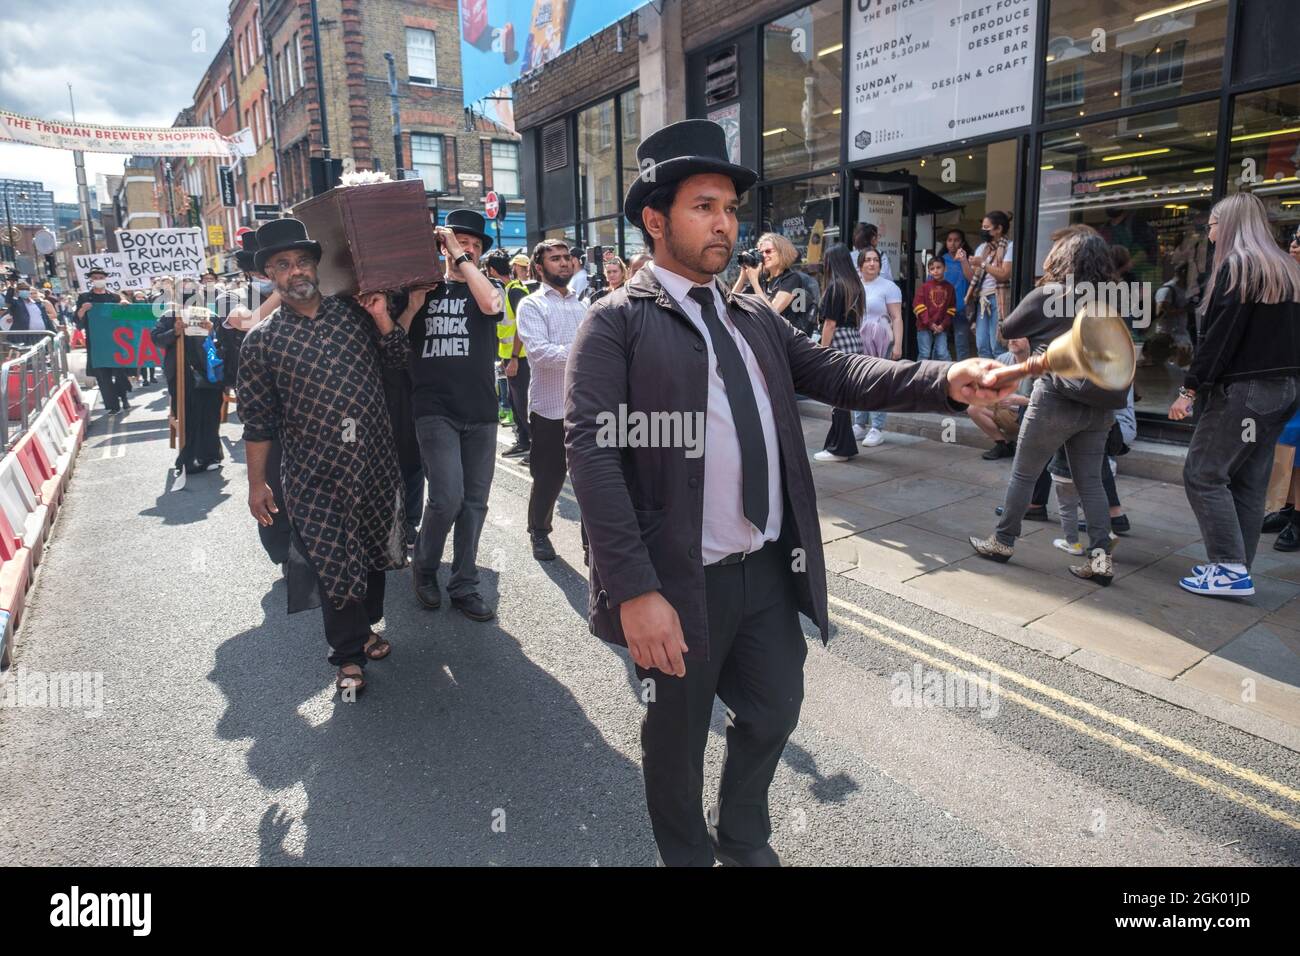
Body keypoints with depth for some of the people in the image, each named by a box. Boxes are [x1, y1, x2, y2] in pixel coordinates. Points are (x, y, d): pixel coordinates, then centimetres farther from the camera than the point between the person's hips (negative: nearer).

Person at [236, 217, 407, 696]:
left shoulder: (352, 311, 4)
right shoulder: (261, 340, -2)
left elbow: (397, 357, 13)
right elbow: (257, 419, 1)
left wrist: (381, 316, -5)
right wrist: (256, 483, 2)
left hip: (375, 461, 3)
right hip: (316, 474, -3)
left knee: (374, 550, 17)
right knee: (333, 564, 0)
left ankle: (364, 628, 39)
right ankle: (349, 656, 19)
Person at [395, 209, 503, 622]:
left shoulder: (486, 286, 10)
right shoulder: (424, 288, 11)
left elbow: (490, 303, -16)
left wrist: (459, 257, -11)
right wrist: (414, 305, -7)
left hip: (481, 412, 2)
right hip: (435, 411, -2)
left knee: (474, 502, 5)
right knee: (448, 497, -14)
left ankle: (463, 586, 18)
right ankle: (424, 568, 13)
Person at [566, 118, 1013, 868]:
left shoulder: (757, 319, 11)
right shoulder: (617, 322, -10)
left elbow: (838, 373, 1)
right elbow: (592, 451, -19)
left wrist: (945, 380, -16)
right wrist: (635, 589, -25)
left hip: (772, 568, 6)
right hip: (683, 581, -6)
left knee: (775, 710, 22)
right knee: (677, 736, 14)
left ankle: (744, 838, 50)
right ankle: (690, 854, 44)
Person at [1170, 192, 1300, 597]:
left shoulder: (1237, 265, -10)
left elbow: (1219, 336, -17)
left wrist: (1191, 388, -16)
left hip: (1243, 390, -9)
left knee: (1202, 475, -5)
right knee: (1248, 483, 10)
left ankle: (1231, 569, -7)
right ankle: (1236, 568, 14)